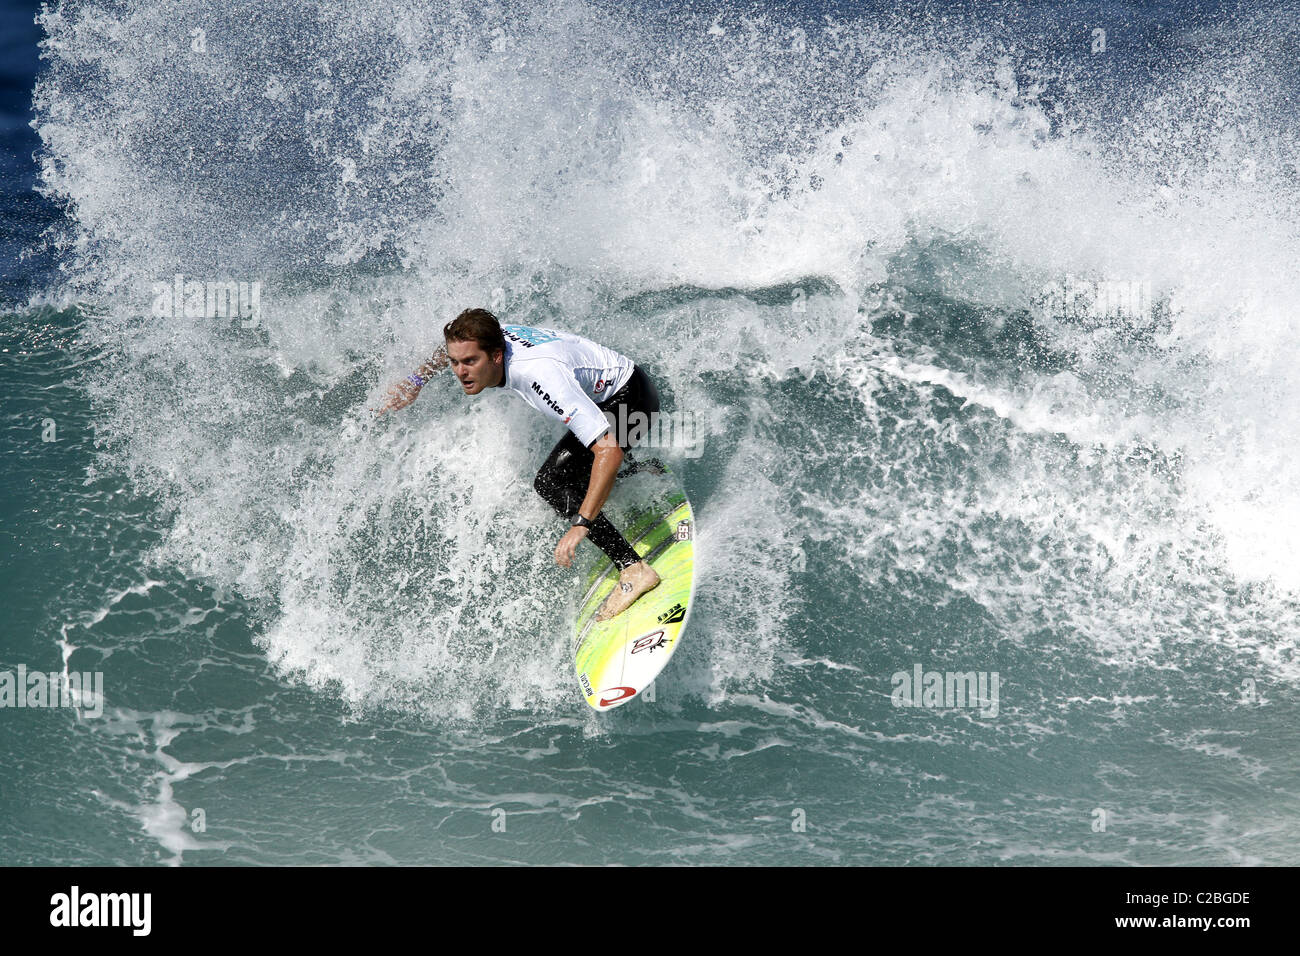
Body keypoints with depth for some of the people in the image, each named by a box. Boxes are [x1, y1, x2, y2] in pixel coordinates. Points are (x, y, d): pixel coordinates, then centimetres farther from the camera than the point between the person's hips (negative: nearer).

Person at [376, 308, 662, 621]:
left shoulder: (542, 376, -40)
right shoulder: (480, 341, -17)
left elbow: (609, 451, -44)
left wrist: (580, 525, -47)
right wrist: (416, 381, 10)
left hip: (632, 397, -9)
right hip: (601, 396, 9)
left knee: (552, 483, -23)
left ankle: (633, 569, -22)